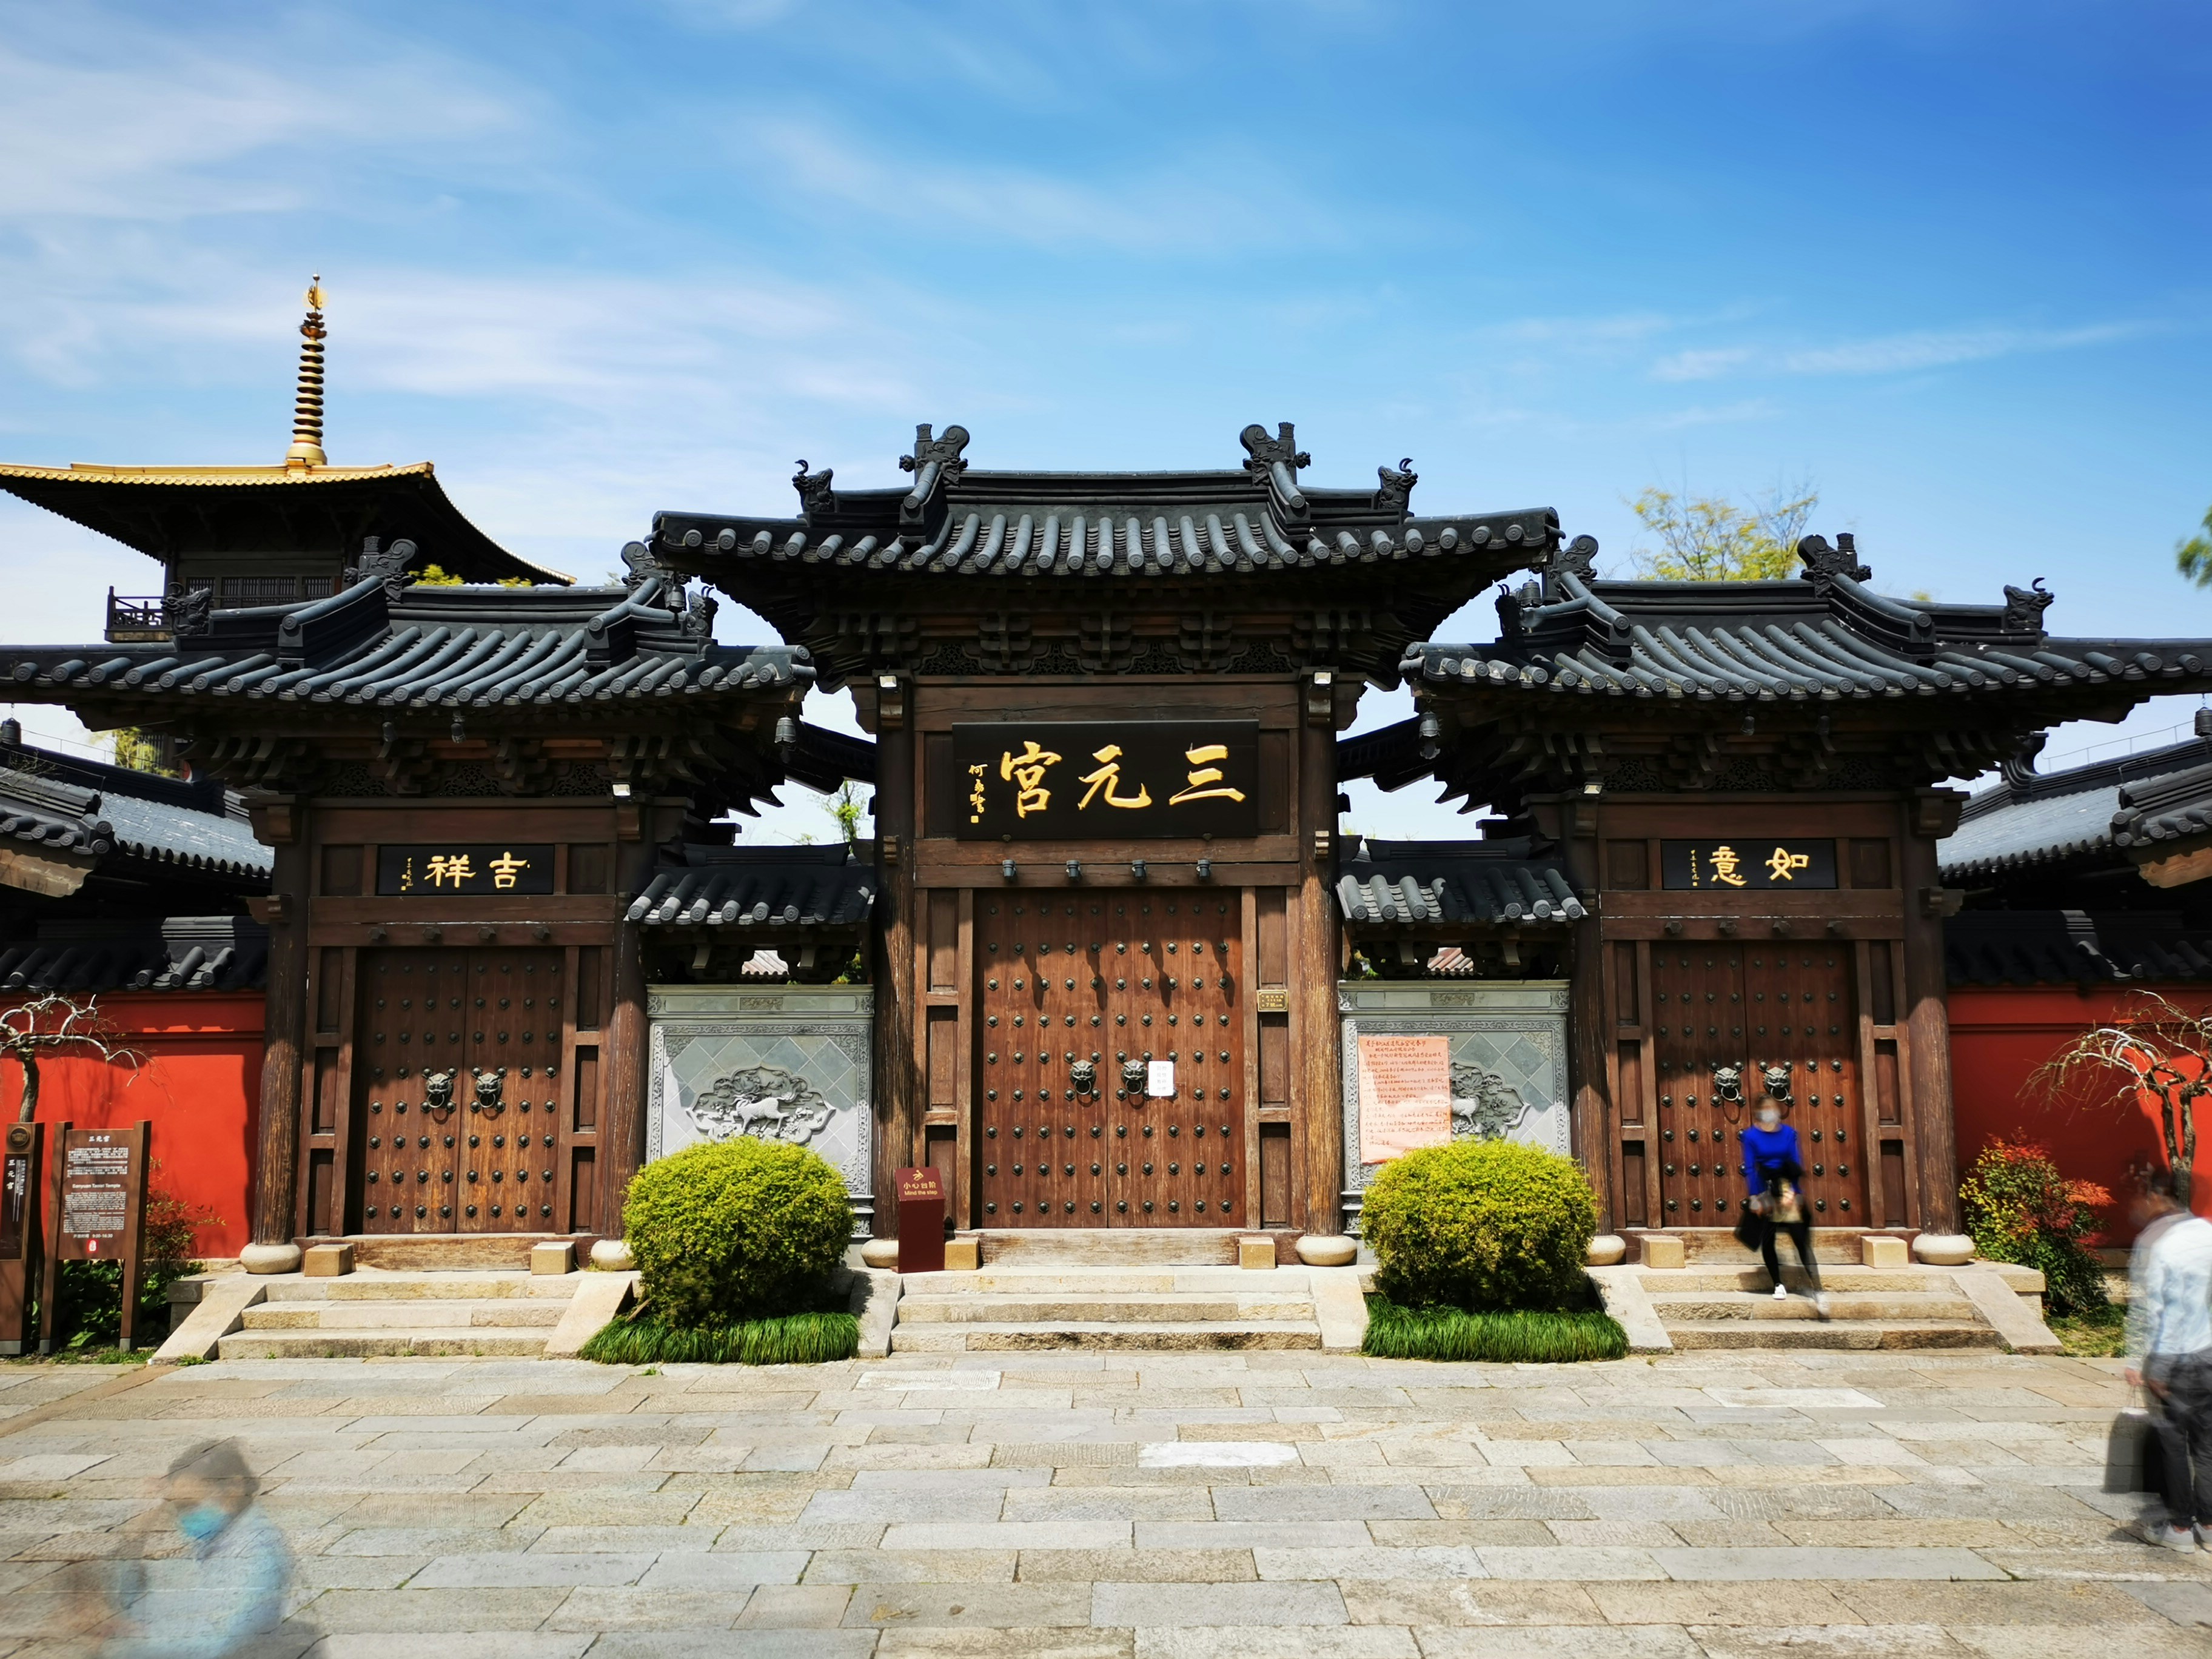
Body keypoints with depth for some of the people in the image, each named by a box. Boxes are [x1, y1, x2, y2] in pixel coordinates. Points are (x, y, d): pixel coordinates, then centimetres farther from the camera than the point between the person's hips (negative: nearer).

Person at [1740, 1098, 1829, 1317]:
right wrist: (1755, 1198, -8)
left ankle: (1818, 1290, -9)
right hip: (1765, 1190, 0)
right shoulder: (1751, 1135, -1)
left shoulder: (1789, 1132, 2)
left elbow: (1797, 1165, 1)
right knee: (1767, 1241, 6)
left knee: (1801, 1240, -7)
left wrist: (1792, 1192, -10)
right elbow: (1749, 1169, -2)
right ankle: (1778, 1285, 23)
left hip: (1787, 1188, 0)